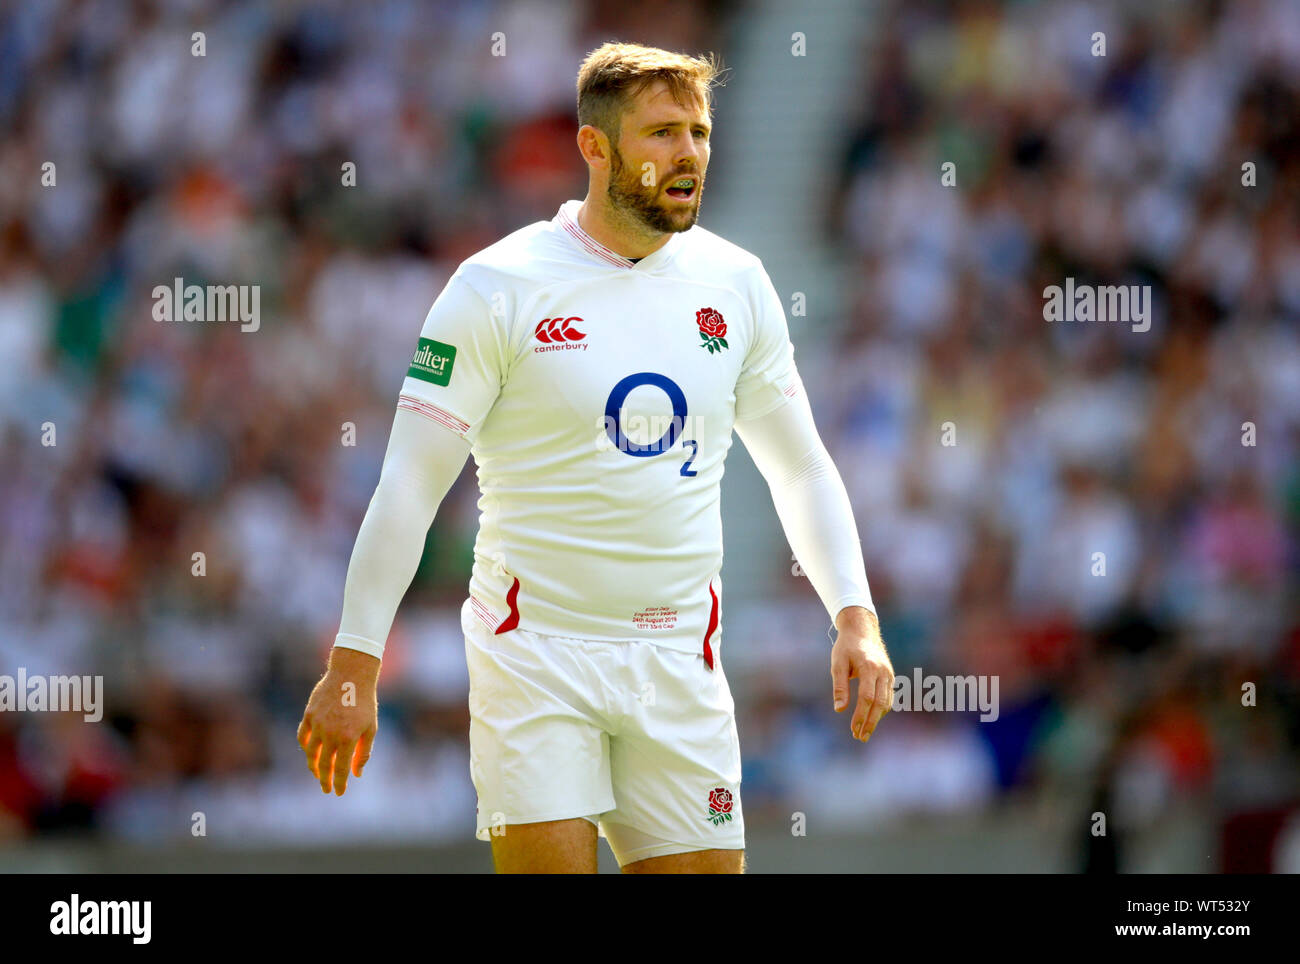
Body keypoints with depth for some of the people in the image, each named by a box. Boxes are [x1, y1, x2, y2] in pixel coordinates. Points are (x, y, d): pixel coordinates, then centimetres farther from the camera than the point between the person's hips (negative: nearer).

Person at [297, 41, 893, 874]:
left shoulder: (734, 283, 7)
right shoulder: (498, 287, -7)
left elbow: (801, 468, 16)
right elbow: (409, 485, -7)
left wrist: (856, 617, 2)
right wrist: (352, 669, -11)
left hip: (680, 659, 4)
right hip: (535, 644, -4)